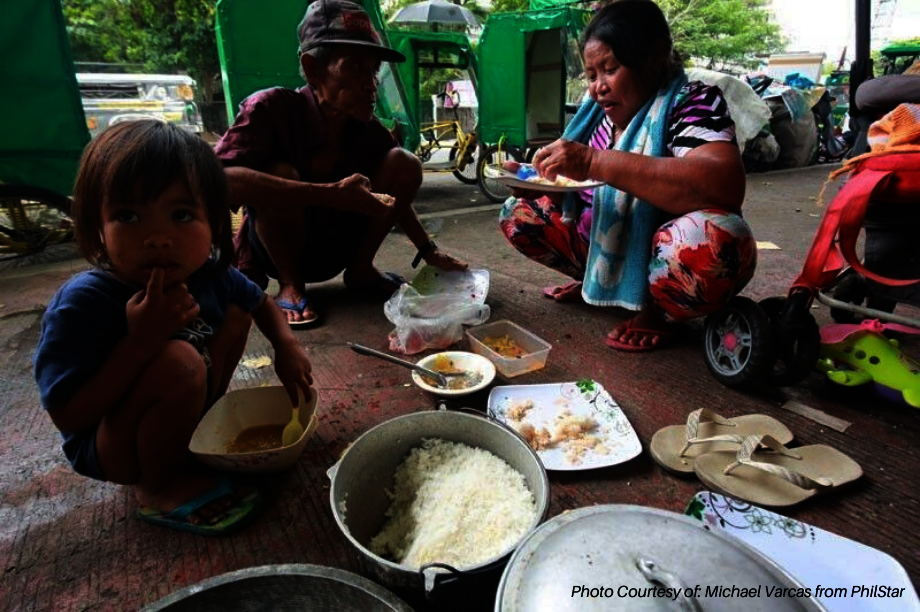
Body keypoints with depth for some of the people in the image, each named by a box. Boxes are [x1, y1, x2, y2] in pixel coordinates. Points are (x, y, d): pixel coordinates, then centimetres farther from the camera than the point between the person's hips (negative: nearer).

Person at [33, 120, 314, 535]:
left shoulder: (210, 275, -14)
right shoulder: (80, 305, -30)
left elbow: (261, 304, 6)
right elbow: (67, 417, -28)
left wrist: (286, 346, -13)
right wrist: (139, 341, -39)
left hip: (180, 419, 6)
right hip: (108, 451, -6)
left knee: (236, 313, 2)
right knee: (179, 364, -35)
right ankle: (160, 486, -7)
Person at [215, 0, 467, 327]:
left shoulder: (369, 130, -9)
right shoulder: (272, 109, -24)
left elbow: (395, 193, 5)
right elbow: (218, 178, -40)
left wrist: (429, 251, -3)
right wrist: (330, 195, -47)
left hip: (336, 250, 4)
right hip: (273, 251, -4)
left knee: (405, 164, -12)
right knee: (280, 174, -35)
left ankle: (361, 270, 1)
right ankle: (290, 285, -10)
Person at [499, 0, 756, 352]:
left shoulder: (692, 104, -17)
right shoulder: (598, 112, 3)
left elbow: (725, 186, -36)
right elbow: (576, 181, 9)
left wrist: (595, 162, -39)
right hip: (603, 246, 6)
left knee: (713, 240, -39)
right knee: (517, 214, 2)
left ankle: (658, 312, -6)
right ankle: (595, 282, 13)